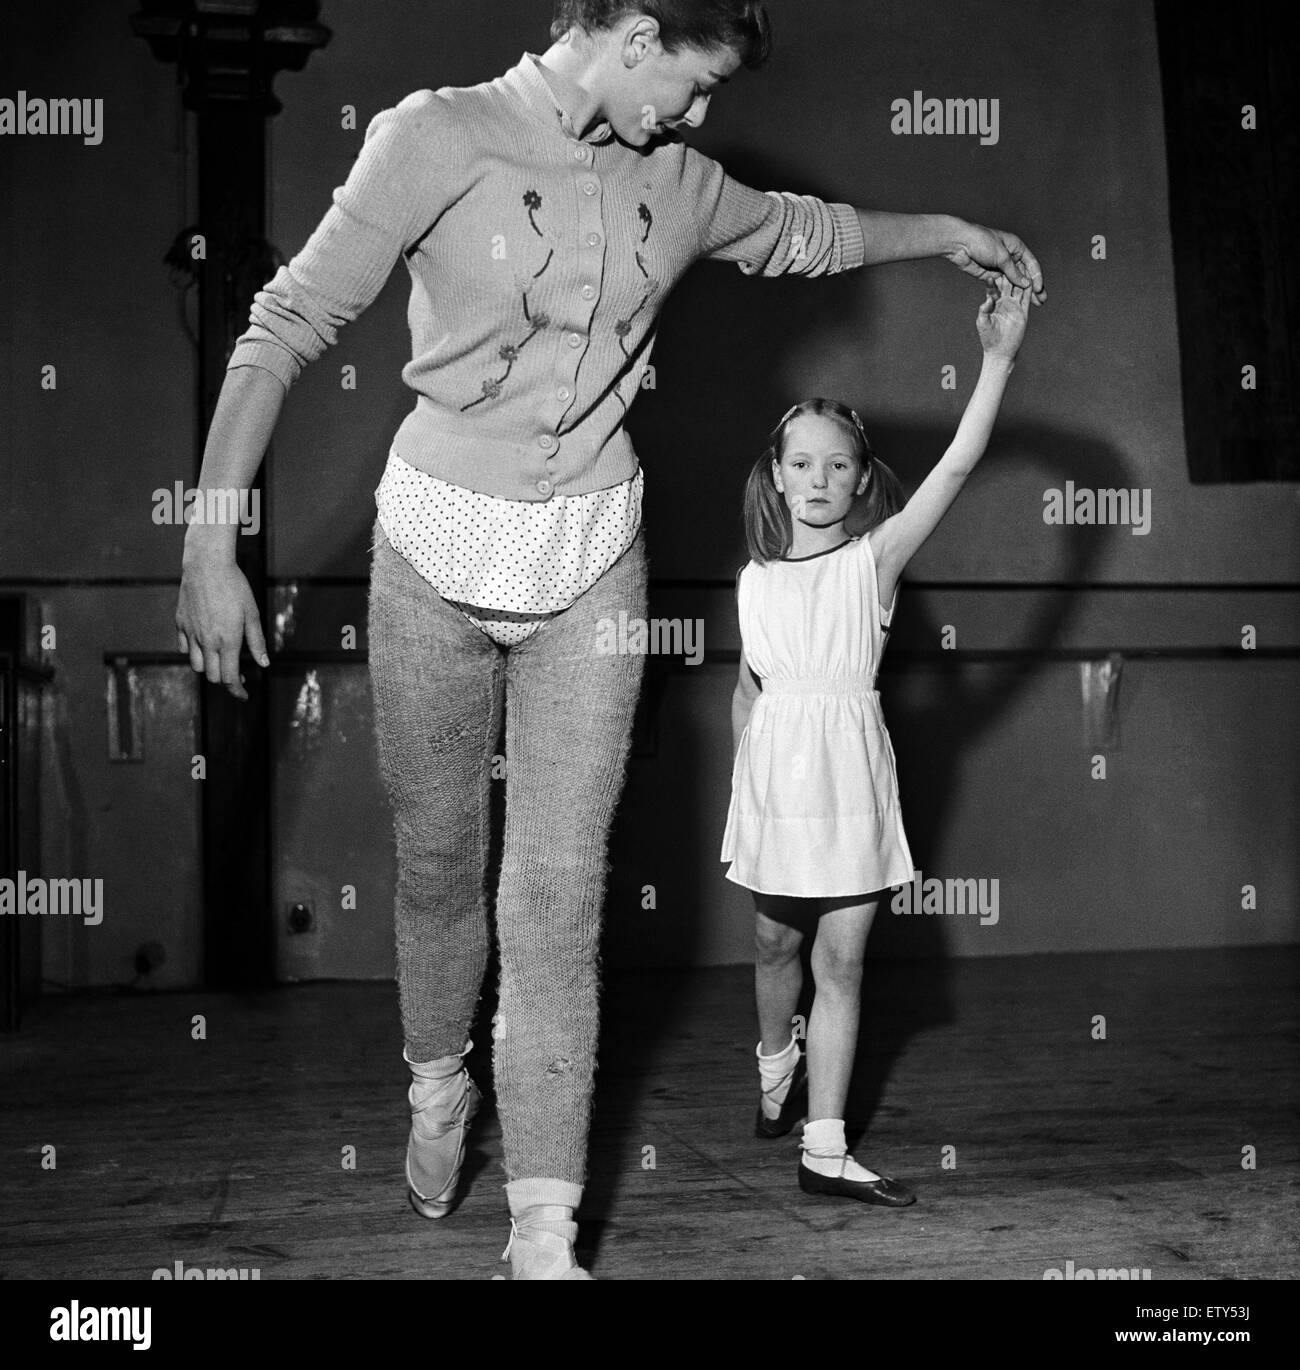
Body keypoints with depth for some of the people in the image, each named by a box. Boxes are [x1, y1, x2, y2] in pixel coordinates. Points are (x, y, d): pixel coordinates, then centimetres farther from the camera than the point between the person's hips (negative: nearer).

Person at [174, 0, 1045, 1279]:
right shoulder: (438, 138, -9)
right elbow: (287, 327, -11)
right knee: (437, 852, 10)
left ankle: (544, 1228, 3)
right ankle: (438, 1081, 40)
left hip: (590, 562, 3)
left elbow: (803, 230, 28)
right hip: (436, 547, -3)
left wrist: (948, 230, 29)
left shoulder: (675, 184, 6)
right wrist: (211, 541, -15)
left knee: (560, 885, -2)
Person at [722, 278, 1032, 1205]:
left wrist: (1000, 358, -25)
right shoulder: (757, 580, 5)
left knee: (842, 959, 0)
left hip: (849, 777, -2)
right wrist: (744, 778, 17)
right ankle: (778, 1069, 44)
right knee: (777, 942, 16)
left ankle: (825, 1148, 4)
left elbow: (958, 467, -16)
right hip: (774, 777, 2)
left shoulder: (876, 558, -5)